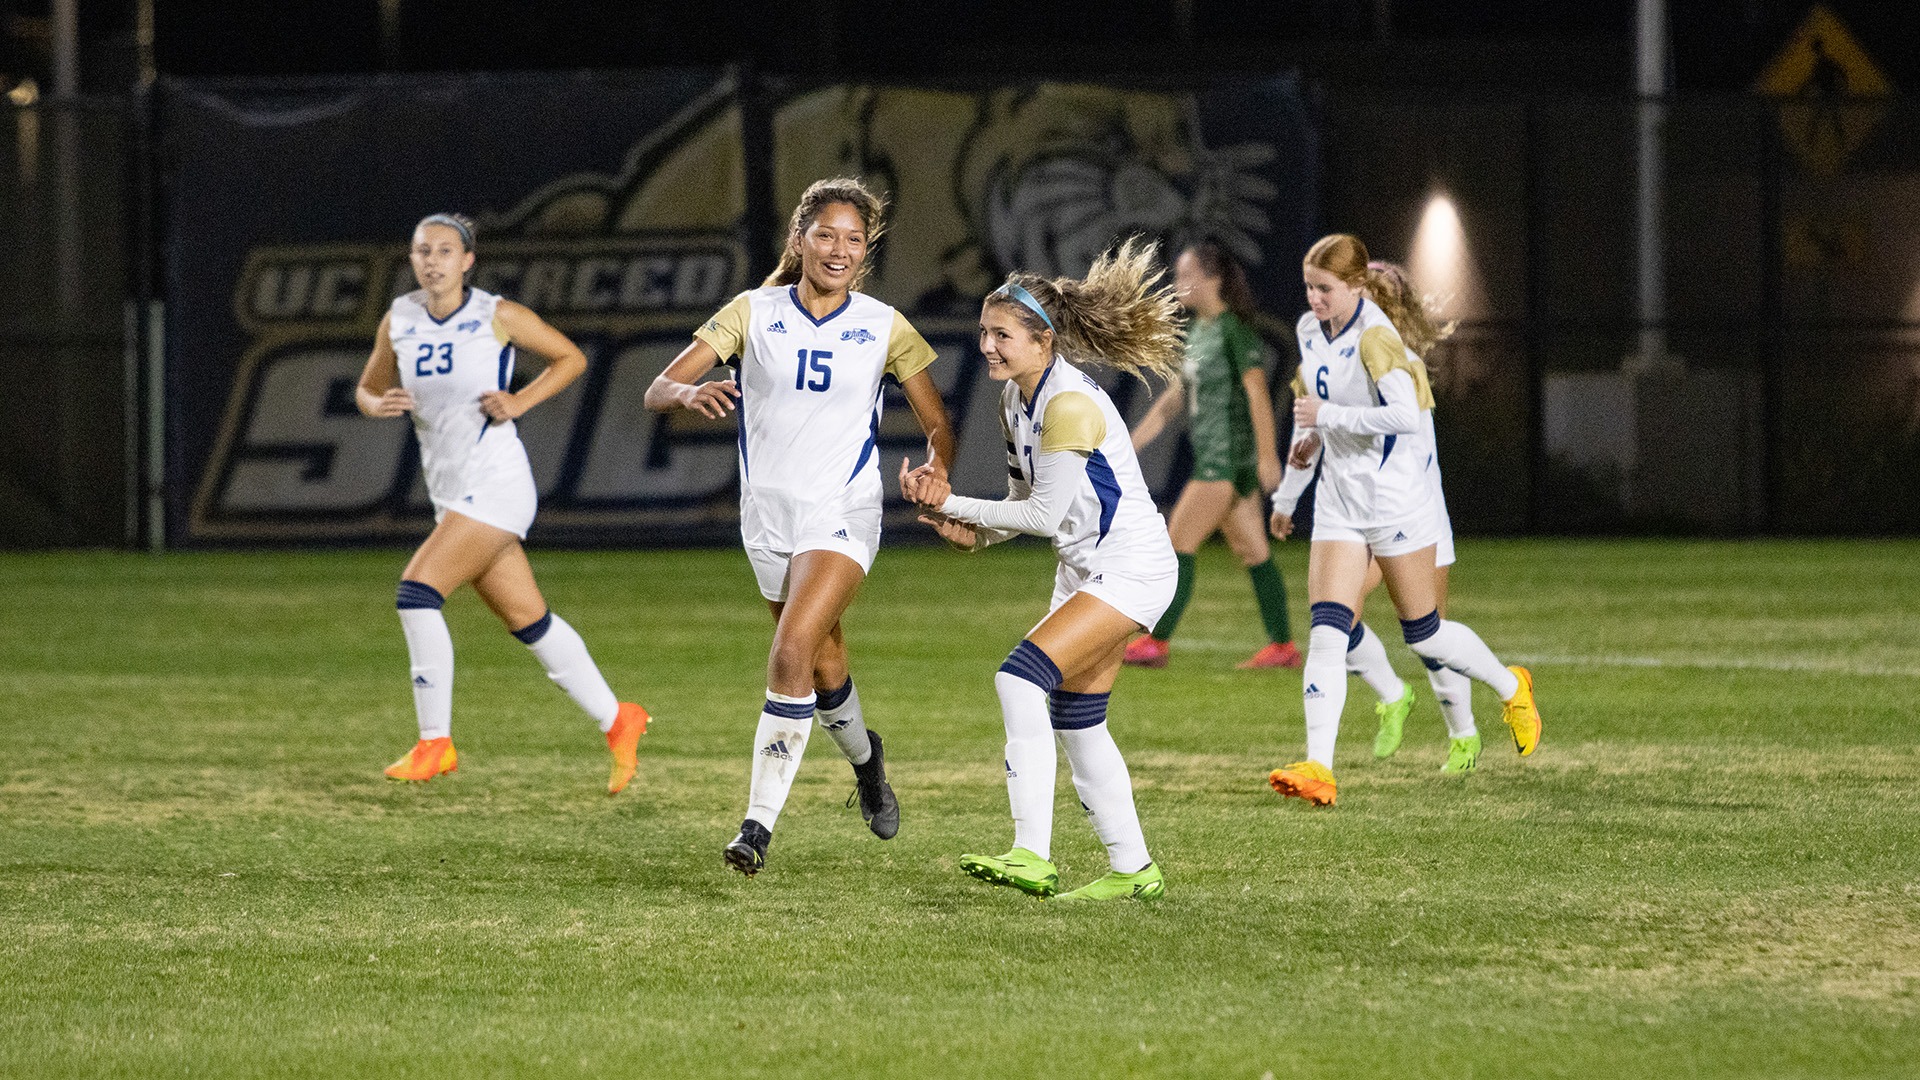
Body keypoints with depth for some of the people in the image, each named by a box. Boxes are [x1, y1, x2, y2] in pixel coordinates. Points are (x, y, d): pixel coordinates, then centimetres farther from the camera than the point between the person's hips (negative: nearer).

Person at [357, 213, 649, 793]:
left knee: (417, 589, -18)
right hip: (451, 492, 6)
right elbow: (367, 389, 18)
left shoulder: (496, 316, -6)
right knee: (528, 621, 9)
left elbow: (571, 358, 4)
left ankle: (435, 742, -12)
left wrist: (517, 402, -9)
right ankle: (616, 720, 23)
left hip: (495, 483, -6)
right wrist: (380, 403, -5)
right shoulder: (399, 320, 7)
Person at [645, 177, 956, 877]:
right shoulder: (754, 313, -1)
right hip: (768, 512, 3)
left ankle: (759, 823, -20)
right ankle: (865, 758, 50)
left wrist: (936, 467, -19)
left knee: (792, 653, -22)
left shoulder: (884, 327, -1)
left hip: (842, 512, -3)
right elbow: (657, 391, -6)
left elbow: (939, 427, 4)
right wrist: (690, 392, -30)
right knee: (823, 665, 17)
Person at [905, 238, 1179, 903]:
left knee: (1021, 679, -22)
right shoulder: (1018, 398, 6)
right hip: (1086, 572, 10)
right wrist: (974, 532, -6)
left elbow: (1045, 514, -20)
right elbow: (1026, 500, 13)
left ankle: (1032, 856, -27)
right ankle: (1133, 870, 22)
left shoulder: (1070, 405, -22)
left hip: (1130, 570, -10)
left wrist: (955, 506, -13)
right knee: (1076, 723, 12)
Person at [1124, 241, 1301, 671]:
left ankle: (1157, 642, -8)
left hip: (1230, 455, -9)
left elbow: (1257, 392, -17)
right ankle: (1283, 646, 11)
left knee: (1179, 542, -9)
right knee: (1254, 552, 9)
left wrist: (1268, 456, -22)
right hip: (1212, 457, 9)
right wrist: (1131, 445, 17)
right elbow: (1173, 396, 20)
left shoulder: (1233, 329, -12)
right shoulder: (1198, 331, 15)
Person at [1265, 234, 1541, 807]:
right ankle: (1318, 768, -16)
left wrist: (1327, 416, -27)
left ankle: (1511, 687, 35)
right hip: (1338, 499, 7)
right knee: (1326, 633, -9)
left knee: (1422, 634, 7)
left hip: (1394, 496, -7)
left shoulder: (1374, 336, -19)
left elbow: (1406, 415, -30)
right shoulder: (1311, 330, 6)